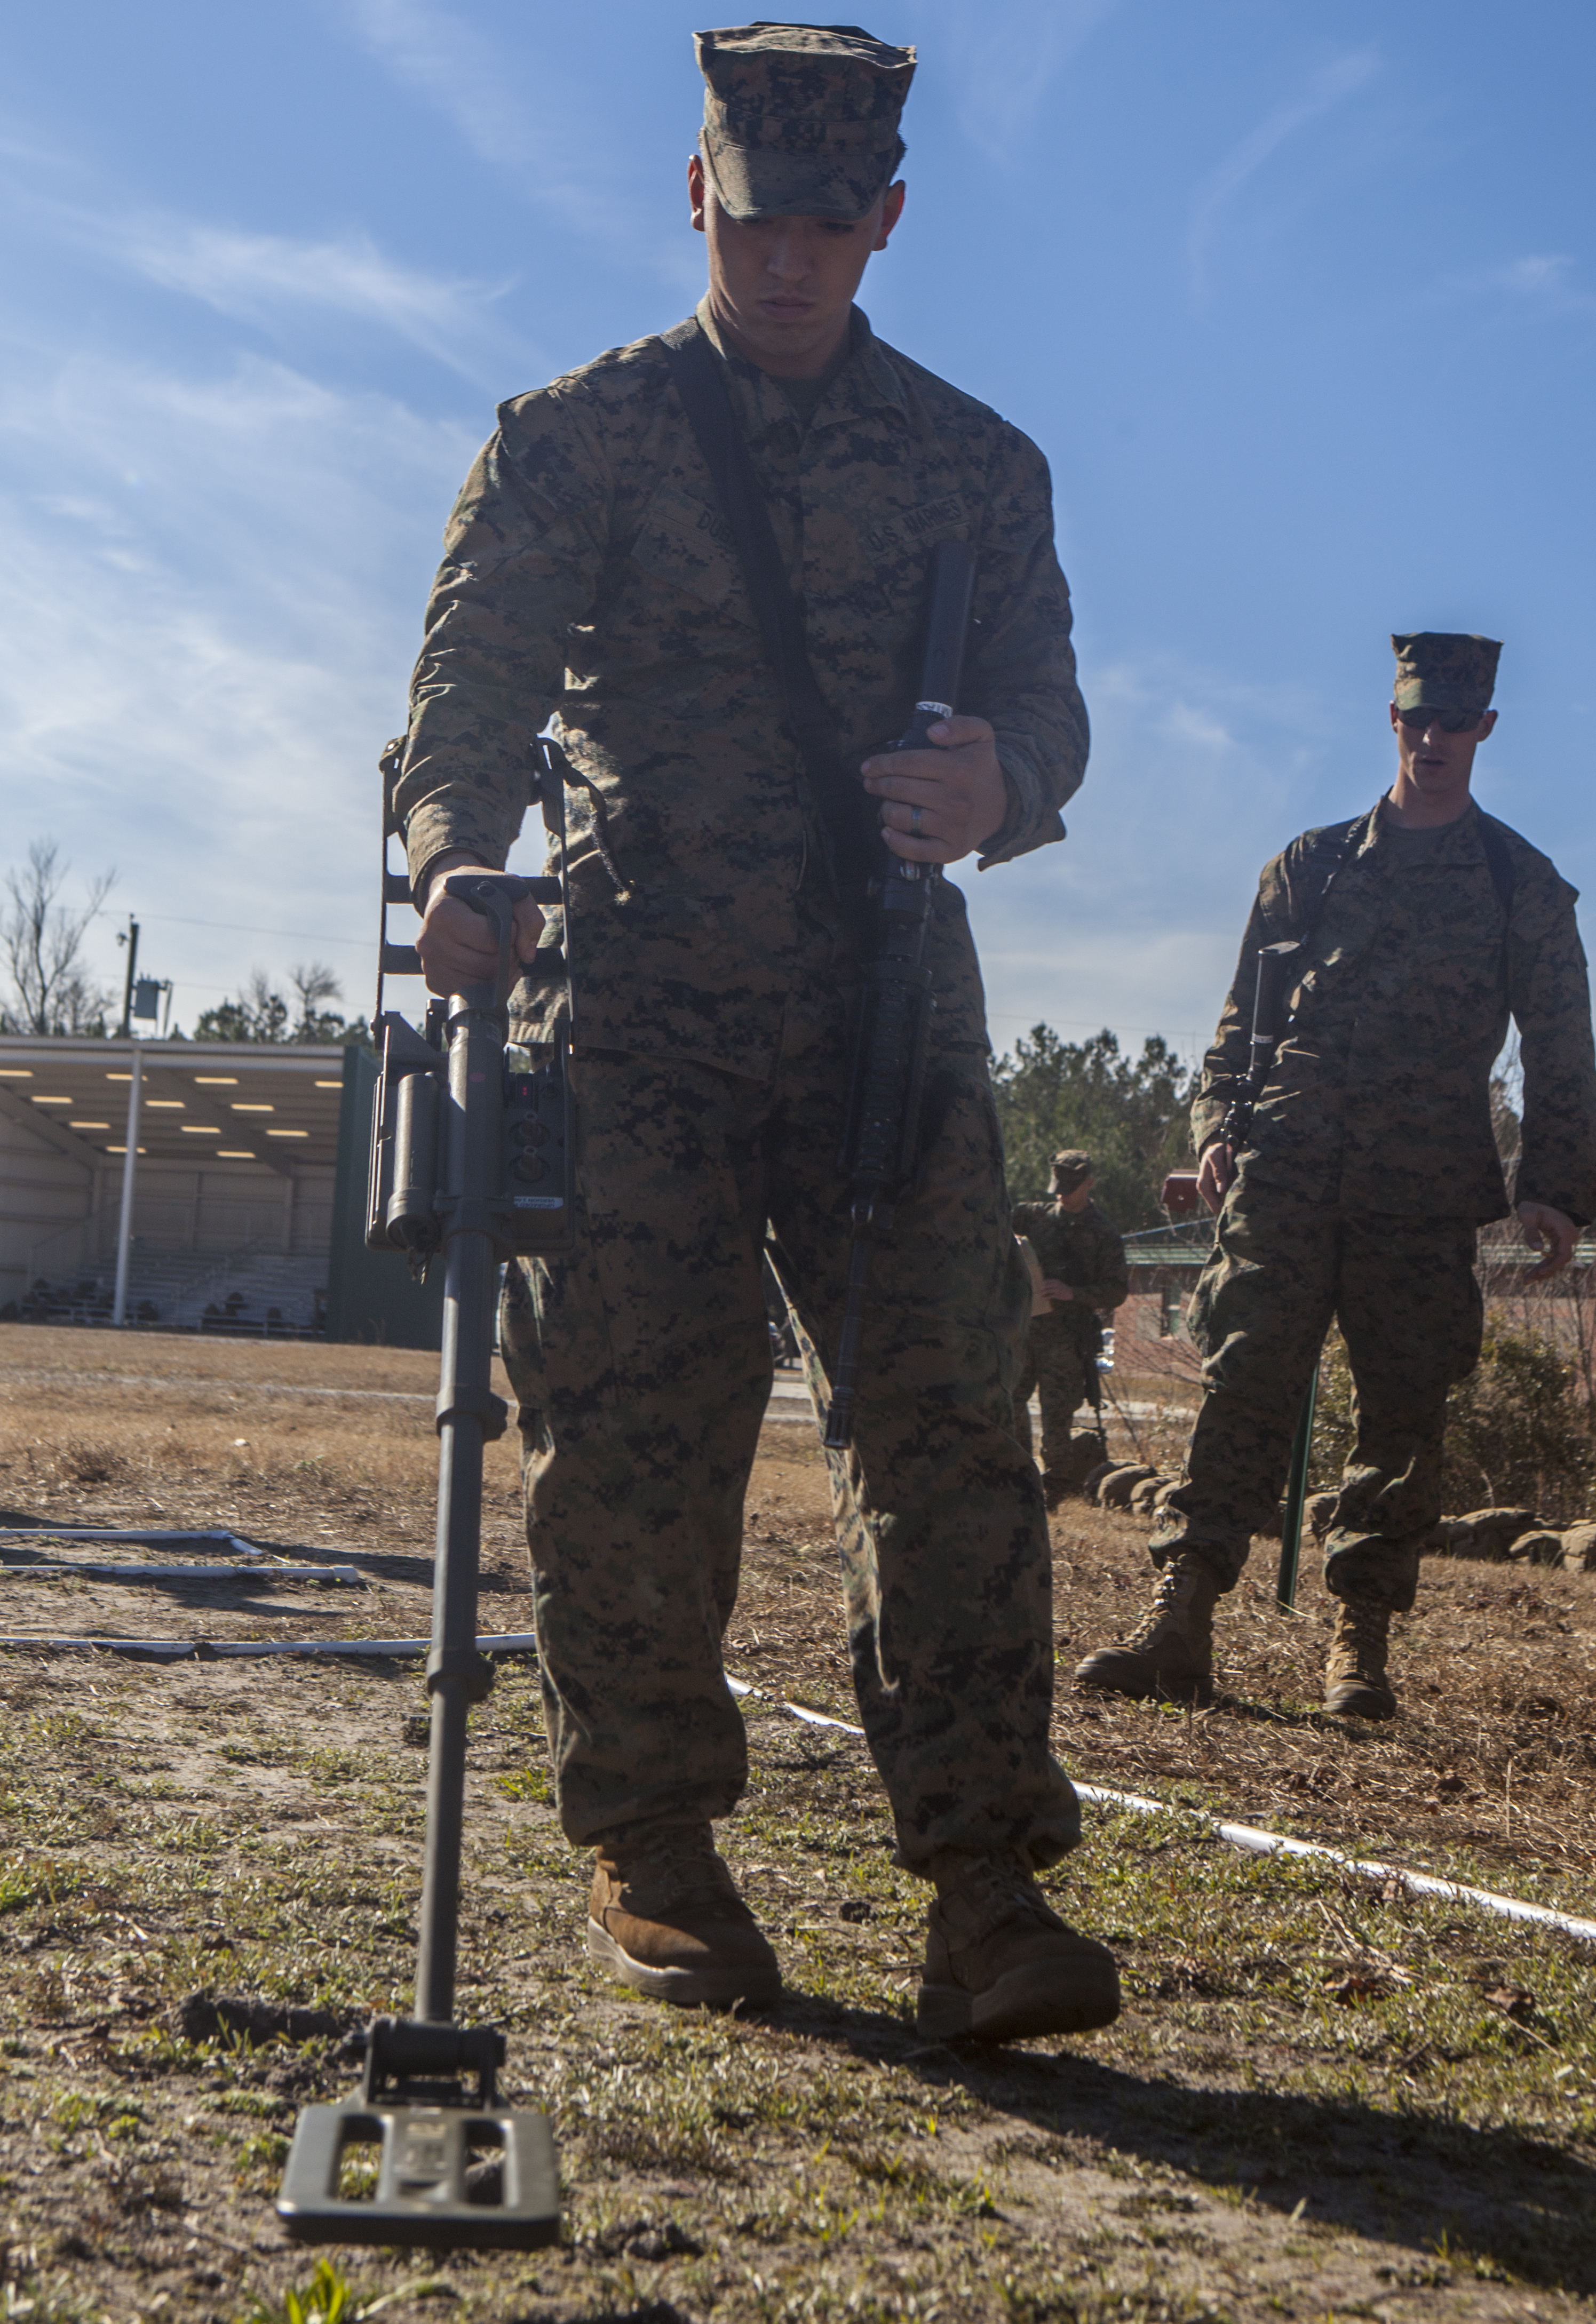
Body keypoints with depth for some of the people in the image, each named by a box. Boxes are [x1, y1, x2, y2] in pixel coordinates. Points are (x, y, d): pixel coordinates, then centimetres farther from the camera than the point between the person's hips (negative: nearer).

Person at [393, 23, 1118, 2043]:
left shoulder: (974, 465, 14)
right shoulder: (572, 441, 8)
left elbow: (1046, 707, 9)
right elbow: (473, 682, -4)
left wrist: (994, 782, -17)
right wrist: (453, 853, -26)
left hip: (892, 1004, 1)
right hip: (638, 1006, -1)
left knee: (943, 1419, -7)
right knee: (629, 1438, -1)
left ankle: (986, 1887, -6)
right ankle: (649, 1851, 13)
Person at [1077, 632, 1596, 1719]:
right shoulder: (1311, 864, 15)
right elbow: (1243, 1016, 15)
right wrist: (1217, 1124, 0)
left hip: (1425, 1191, 0)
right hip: (1285, 1170, 0)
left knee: (1404, 1414, -1)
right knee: (1243, 1386, -9)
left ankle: (1362, 1647, 7)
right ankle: (1180, 1623, -11)